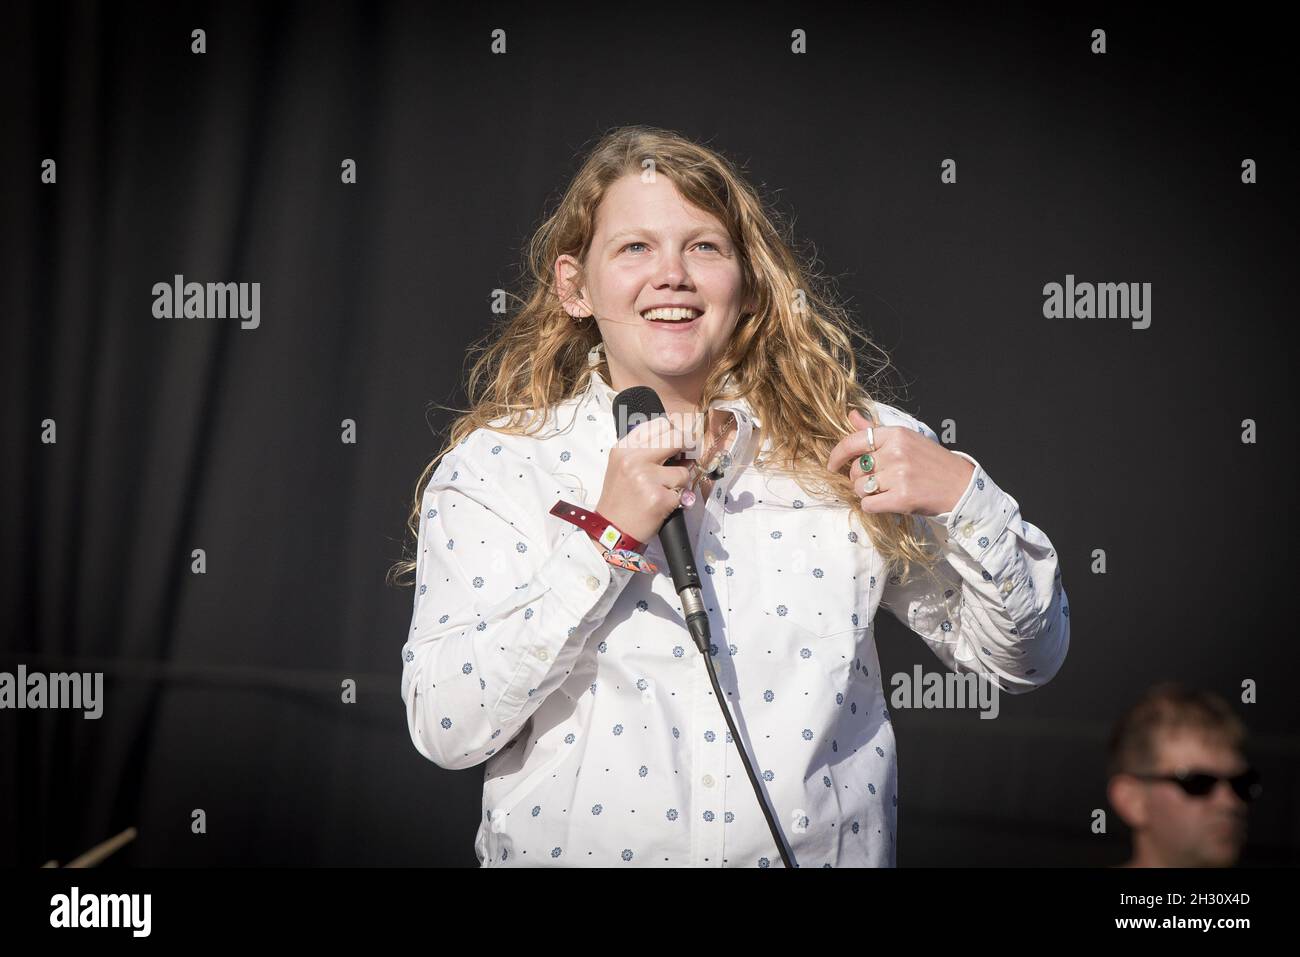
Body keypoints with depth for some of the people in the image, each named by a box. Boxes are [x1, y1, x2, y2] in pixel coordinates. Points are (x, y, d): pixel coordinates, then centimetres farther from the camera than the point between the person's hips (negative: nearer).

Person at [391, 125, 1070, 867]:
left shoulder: (850, 447, 5)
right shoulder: (496, 467, 1)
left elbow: (1027, 657, 9)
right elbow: (446, 729, -9)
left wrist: (961, 494, -6)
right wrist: (600, 536, -13)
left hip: (825, 849, 3)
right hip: (578, 849, -2)